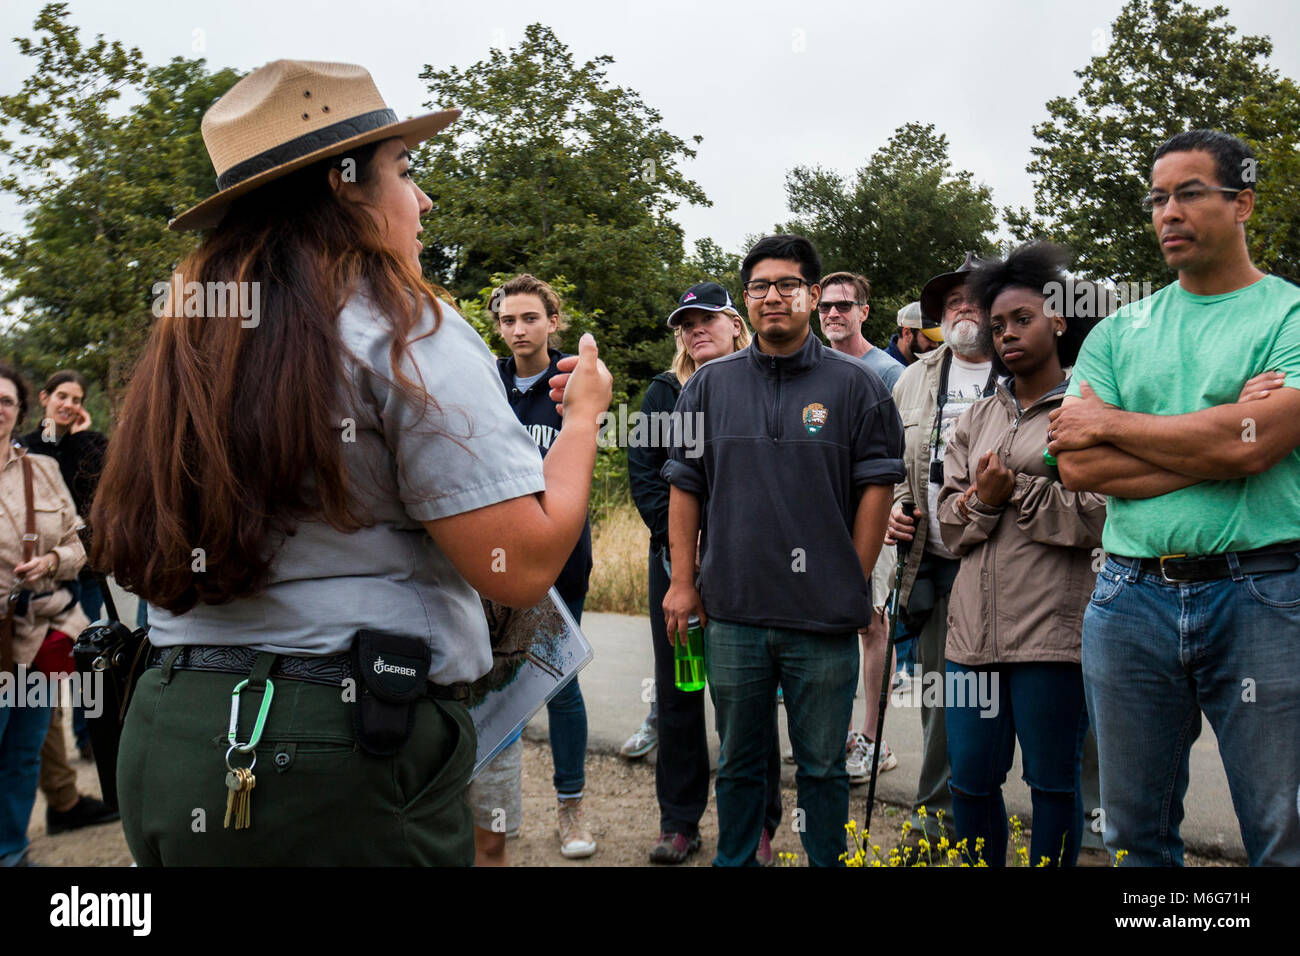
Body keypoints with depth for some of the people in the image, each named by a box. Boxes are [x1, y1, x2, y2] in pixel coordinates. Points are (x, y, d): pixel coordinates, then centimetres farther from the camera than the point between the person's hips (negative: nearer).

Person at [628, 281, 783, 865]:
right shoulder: (664, 393, 10)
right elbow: (642, 471, 4)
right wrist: (678, 540, -7)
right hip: (675, 560, 3)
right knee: (677, 693, 8)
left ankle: (756, 824, 15)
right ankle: (679, 822, 19)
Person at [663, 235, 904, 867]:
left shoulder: (855, 386, 3)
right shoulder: (710, 385, 9)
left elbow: (877, 485, 2)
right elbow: (684, 488, 9)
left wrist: (853, 583, -2)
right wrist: (682, 581, 4)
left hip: (825, 620, -2)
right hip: (732, 612, 2)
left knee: (822, 765, 9)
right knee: (738, 761, 14)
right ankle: (733, 861, 28)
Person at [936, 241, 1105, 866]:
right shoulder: (977, 419, 17)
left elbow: (1102, 516, -9)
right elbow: (950, 524, 13)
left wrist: (1018, 490, -8)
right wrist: (983, 499, -7)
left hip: (1052, 628, -5)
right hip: (975, 626, 5)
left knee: (1053, 783, 6)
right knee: (970, 780, 9)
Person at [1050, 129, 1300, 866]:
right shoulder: (1118, 333, 11)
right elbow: (1077, 467, -2)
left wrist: (1109, 425, -5)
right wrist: (1216, 435, -10)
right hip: (1131, 597, 4)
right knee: (1136, 836, 13)